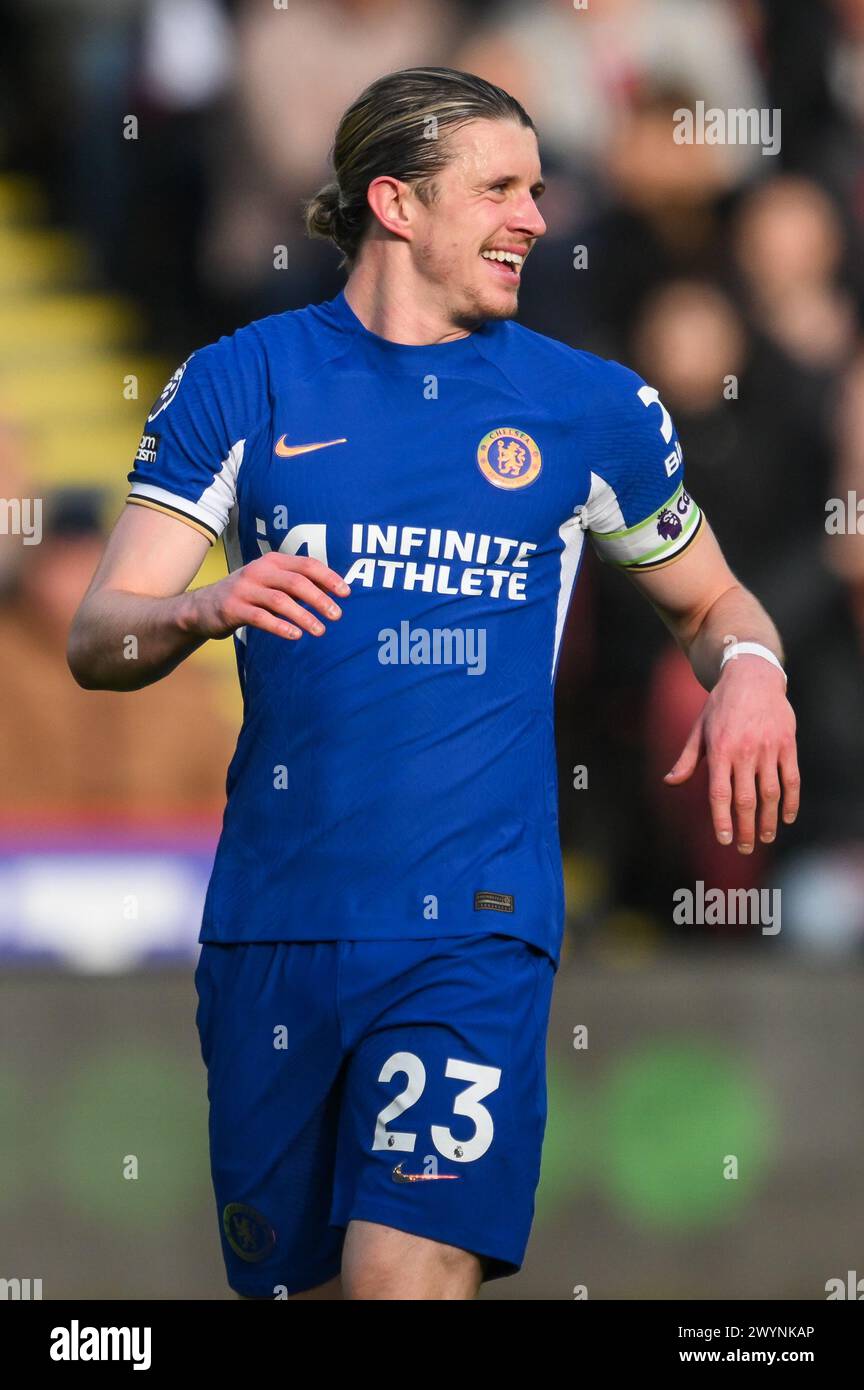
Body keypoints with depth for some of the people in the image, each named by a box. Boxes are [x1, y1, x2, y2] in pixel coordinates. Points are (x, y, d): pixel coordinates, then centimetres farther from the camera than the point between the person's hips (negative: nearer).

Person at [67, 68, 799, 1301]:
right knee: (292, 1282, 9)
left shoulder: (593, 409, 9)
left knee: (408, 1274, -19)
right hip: (275, 920, 1)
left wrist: (748, 669, -3)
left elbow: (709, 601, 21)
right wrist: (205, 609, -22)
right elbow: (96, 641, 1)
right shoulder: (242, 384, 6)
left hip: (473, 923, -1)